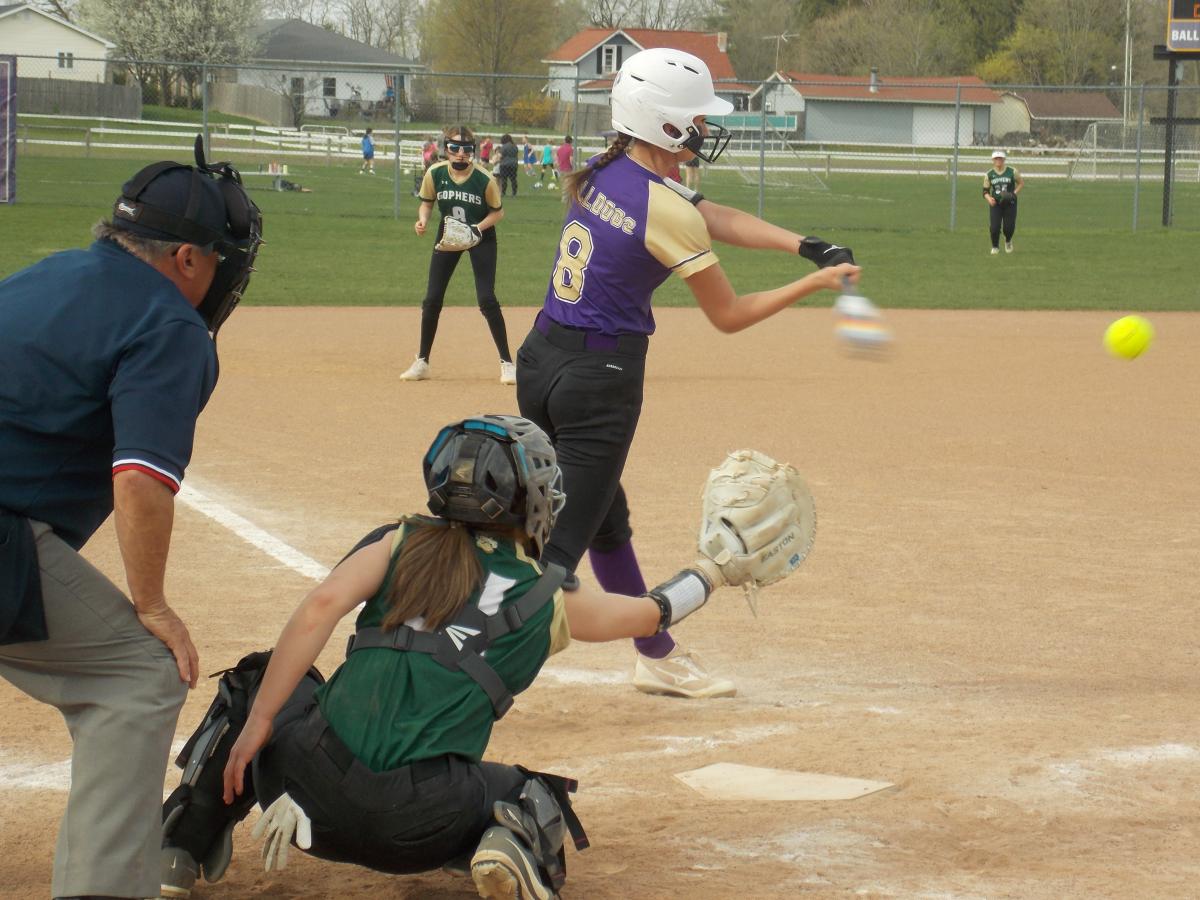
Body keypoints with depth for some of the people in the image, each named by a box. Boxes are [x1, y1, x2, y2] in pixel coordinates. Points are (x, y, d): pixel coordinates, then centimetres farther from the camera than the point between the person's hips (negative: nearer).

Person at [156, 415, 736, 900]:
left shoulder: (402, 544, 12)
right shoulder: (553, 601, 15)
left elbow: (321, 606, -5)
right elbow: (650, 613, 32)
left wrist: (257, 723, -5)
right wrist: (710, 572, 53)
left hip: (314, 786, 1)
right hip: (416, 831, -1)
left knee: (257, 682, 31)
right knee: (538, 795, 29)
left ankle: (180, 849, 19)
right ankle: (520, 845, -6)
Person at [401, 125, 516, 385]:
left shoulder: (485, 179, -23)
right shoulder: (435, 173, -17)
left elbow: (497, 212, -10)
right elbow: (427, 202, -1)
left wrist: (478, 228, -27)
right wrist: (423, 220, -22)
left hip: (481, 238, -3)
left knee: (487, 300, -11)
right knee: (432, 299, 2)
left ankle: (507, 363, 0)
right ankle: (422, 363, 15)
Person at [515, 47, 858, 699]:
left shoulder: (602, 174, 6)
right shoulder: (666, 210, -17)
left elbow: (720, 220, 6)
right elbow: (728, 315, -8)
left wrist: (808, 247, -2)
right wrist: (813, 283, 2)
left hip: (540, 359, 9)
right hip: (602, 378, -9)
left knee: (607, 521, 22)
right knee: (562, 543, -6)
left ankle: (658, 658, 38)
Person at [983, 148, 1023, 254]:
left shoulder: (1012, 172, -4)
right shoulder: (989, 174, 1)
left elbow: (1021, 183, 8)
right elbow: (985, 191, 4)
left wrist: (1014, 193, -8)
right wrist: (989, 198, -17)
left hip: (1010, 203, -1)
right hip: (995, 203, 1)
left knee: (1009, 227, -5)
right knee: (994, 227, -10)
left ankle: (1008, 241, 31)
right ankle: (995, 247, 15)